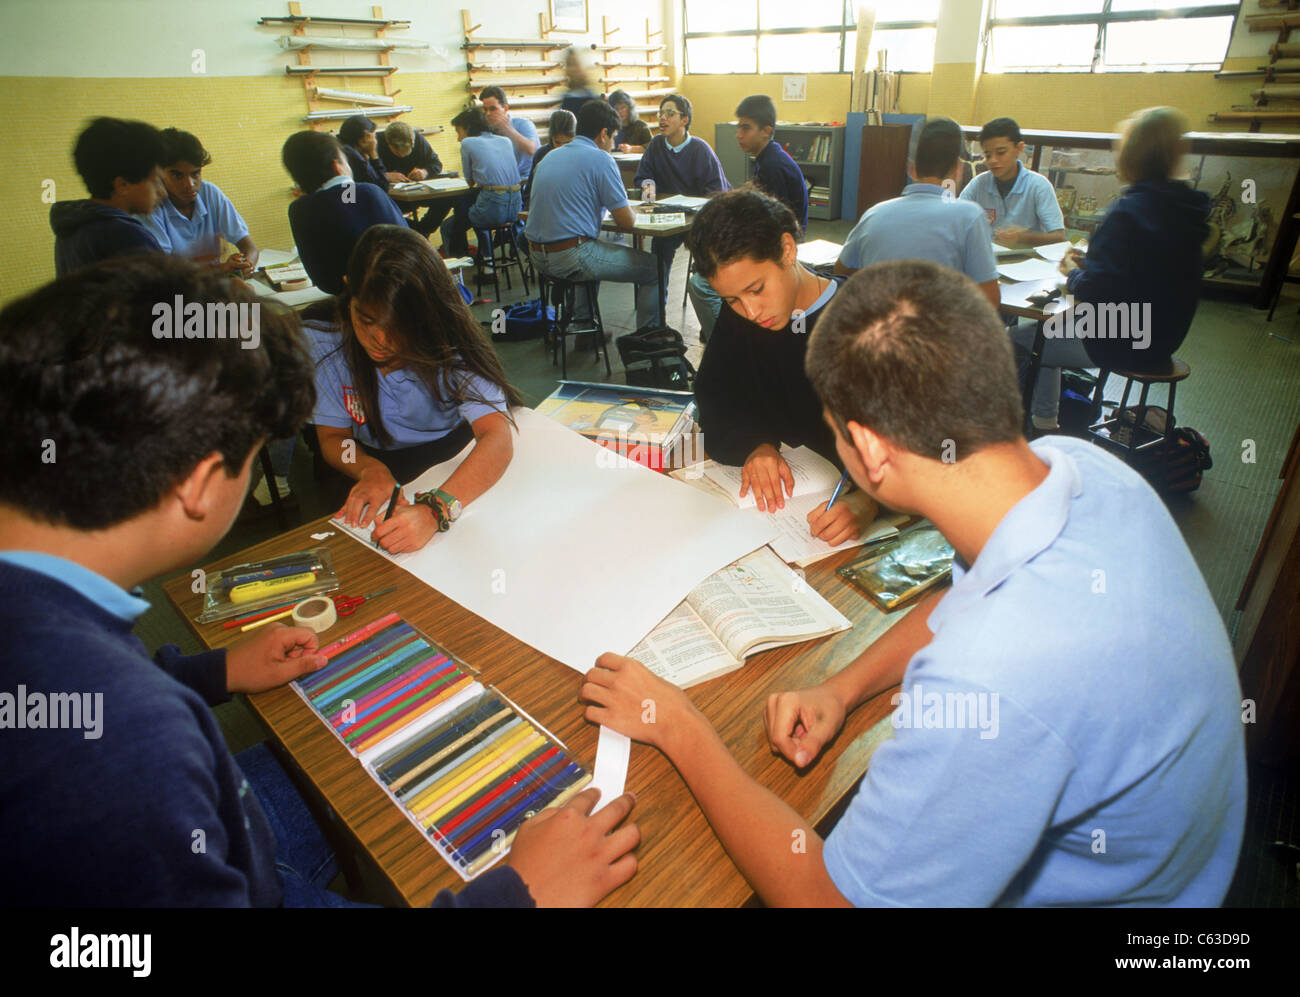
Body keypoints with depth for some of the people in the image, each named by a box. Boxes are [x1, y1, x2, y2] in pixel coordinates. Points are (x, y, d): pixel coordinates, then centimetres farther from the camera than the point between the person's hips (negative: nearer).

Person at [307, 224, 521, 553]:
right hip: (373, 462, 0)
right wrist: (371, 469, -31)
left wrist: (435, 510, -55)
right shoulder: (323, 339, -18)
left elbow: (497, 439, -38)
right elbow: (333, 436, -7)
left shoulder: (450, 344, -25)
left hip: (455, 460, 1)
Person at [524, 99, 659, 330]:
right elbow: (627, 221, -7)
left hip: (537, 257, 8)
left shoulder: (549, 157, 16)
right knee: (654, 268, 4)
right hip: (571, 257, -8)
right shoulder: (601, 159, -7)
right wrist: (620, 205, 15)